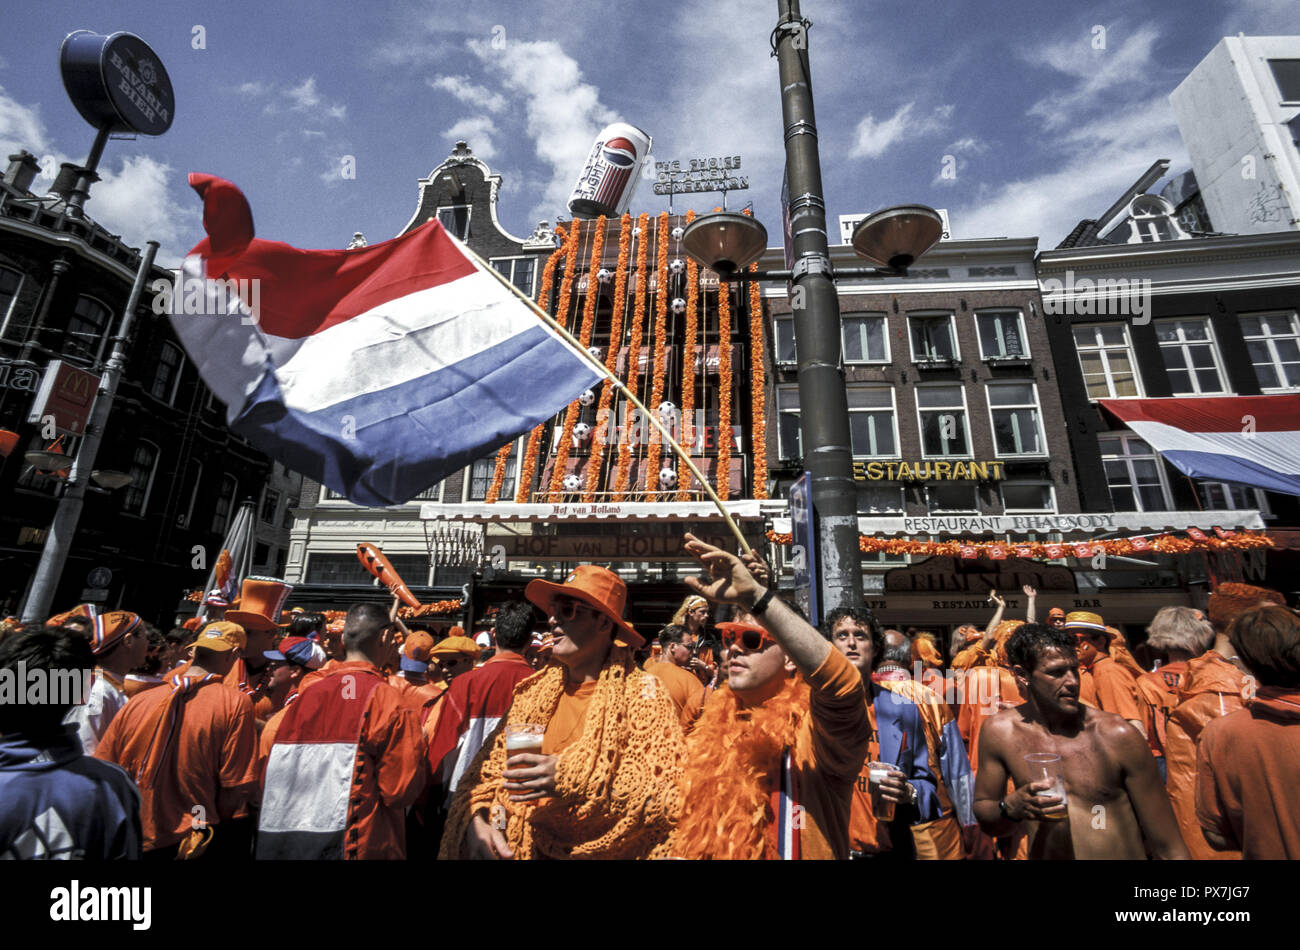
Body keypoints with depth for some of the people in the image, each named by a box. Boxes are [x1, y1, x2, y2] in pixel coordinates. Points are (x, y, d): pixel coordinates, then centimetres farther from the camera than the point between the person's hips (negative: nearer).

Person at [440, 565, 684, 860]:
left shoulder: (644, 693, -7)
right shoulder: (533, 691, 6)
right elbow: (489, 768, 8)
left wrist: (578, 782, -18)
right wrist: (475, 821, -10)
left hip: (607, 853, -2)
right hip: (527, 849, 3)